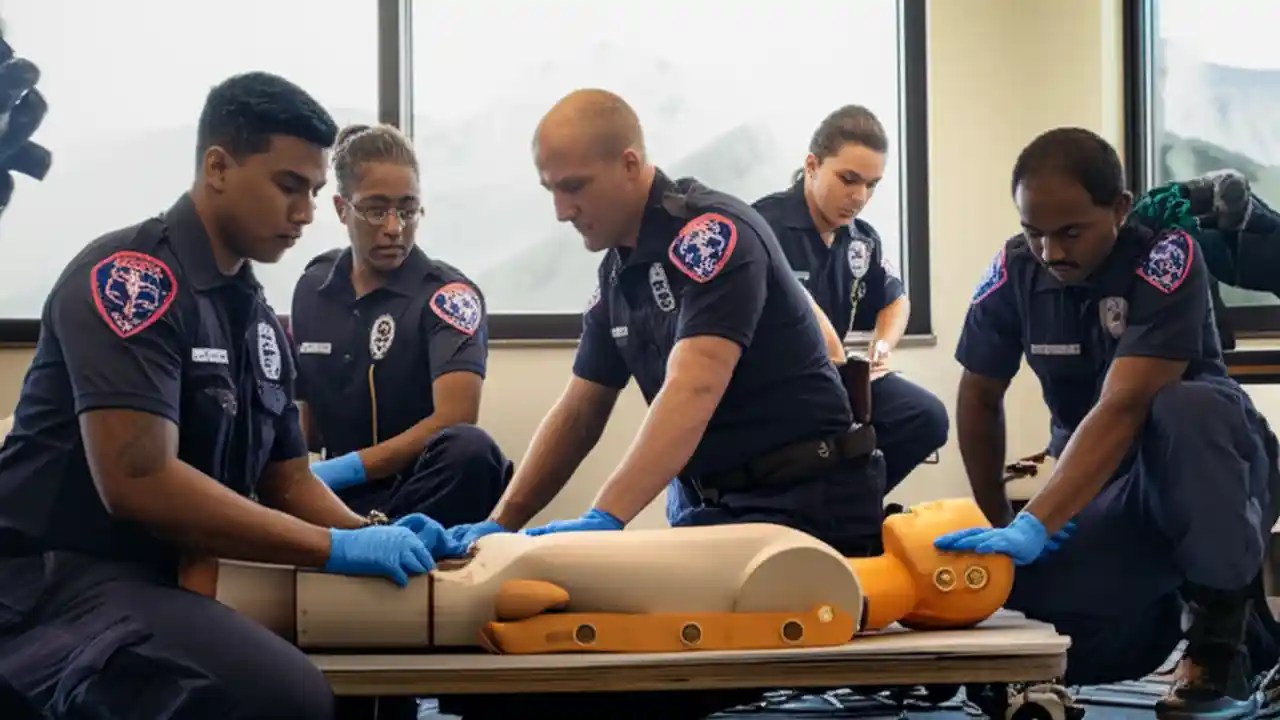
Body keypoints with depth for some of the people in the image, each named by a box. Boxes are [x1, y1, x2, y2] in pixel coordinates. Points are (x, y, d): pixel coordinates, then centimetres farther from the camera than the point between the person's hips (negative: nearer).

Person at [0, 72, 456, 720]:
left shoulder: (257, 318, 14)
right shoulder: (131, 274, -13)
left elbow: (286, 479, 19)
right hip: (56, 581, -9)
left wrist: (372, 534, -3)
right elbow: (138, 481, -23)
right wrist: (336, 548, -20)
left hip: (166, 582, 9)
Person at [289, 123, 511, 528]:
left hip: (424, 493, -3)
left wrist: (344, 469, -20)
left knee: (471, 451, -37)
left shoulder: (448, 295, -5)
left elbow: (454, 419, -19)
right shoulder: (312, 289, 11)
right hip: (343, 496, 3)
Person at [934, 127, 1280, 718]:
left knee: (1186, 407, -39)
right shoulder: (1015, 271, -7)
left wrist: (1034, 526, -42)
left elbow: (1123, 407, -33)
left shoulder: (1166, 256, -23)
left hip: (1213, 474, -5)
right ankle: (1169, 601, 10)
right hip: (1102, 490, 5)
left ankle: (1220, 636, -23)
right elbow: (980, 400, 6)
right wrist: (998, 525, 5)